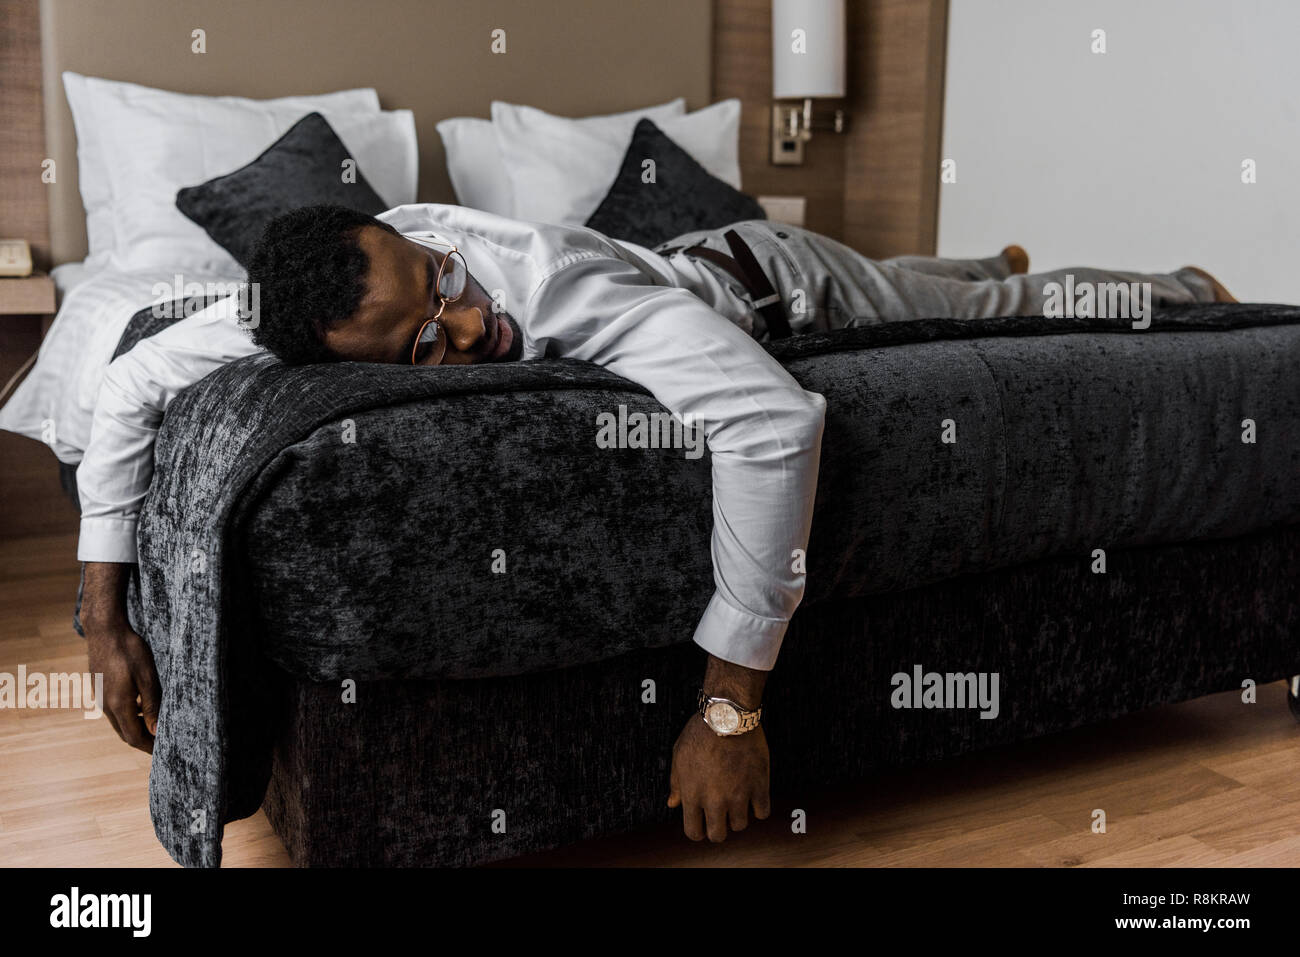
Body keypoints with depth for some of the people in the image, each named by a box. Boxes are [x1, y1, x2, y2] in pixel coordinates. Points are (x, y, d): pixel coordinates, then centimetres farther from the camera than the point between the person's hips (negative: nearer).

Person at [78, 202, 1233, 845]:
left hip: (779, 280, -5)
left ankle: (1184, 286, 55)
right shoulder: (353, 291, -33)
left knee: (991, 308, 23)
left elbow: (778, 420, -61)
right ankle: (1003, 262, 71)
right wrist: (107, 613, -27)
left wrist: (730, 706, -57)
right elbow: (136, 380, -23)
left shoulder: (563, 284, -50)